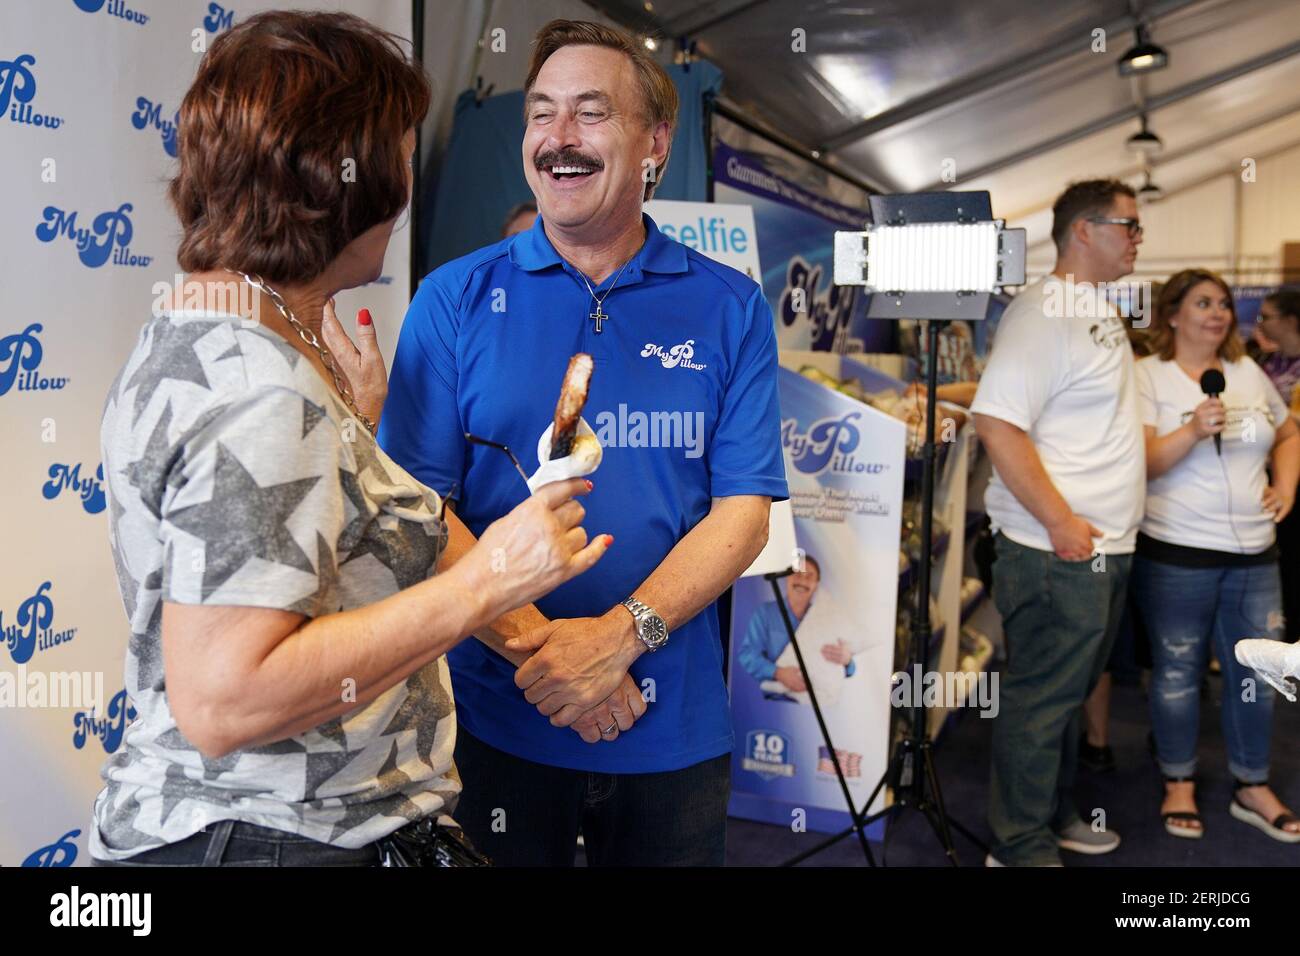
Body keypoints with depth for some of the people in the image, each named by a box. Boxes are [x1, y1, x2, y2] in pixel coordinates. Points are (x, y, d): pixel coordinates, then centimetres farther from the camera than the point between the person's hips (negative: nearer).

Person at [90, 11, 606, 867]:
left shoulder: (186, 338, 7)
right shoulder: (263, 388, -25)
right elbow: (221, 700, -29)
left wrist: (355, 420, 12)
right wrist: (483, 583, -27)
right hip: (278, 836, -10)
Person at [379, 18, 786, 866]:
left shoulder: (730, 308, -1)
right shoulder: (455, 299, -2)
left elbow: (744, 509, -5)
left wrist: (622, 634, -18)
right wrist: (535, 648, -17)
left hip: (676, 730, 1)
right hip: (496, 723, 0)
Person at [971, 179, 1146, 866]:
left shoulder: (1100, 310, 15)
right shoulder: (1042, 314, -16)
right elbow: (998, 424, -25)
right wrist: (1061, 524, -22)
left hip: (1106, 549, 10)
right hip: (1059, 551, -10)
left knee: (1069, 694, 20)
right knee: (1041, 701, 1)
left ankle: (1055, 815, 35)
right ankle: (1023, 848, 14)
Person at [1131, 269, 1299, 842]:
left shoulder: (1249, 372, 10)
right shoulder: (1148, 376, -6)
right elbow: (1142, 462, -15)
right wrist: (1194, 431, -29)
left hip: (1254, 553, 5)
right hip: (1176, 554, -5)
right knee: (1178, 671, 5)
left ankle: (1253, 789, 27)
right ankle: (1179, 787, 21)